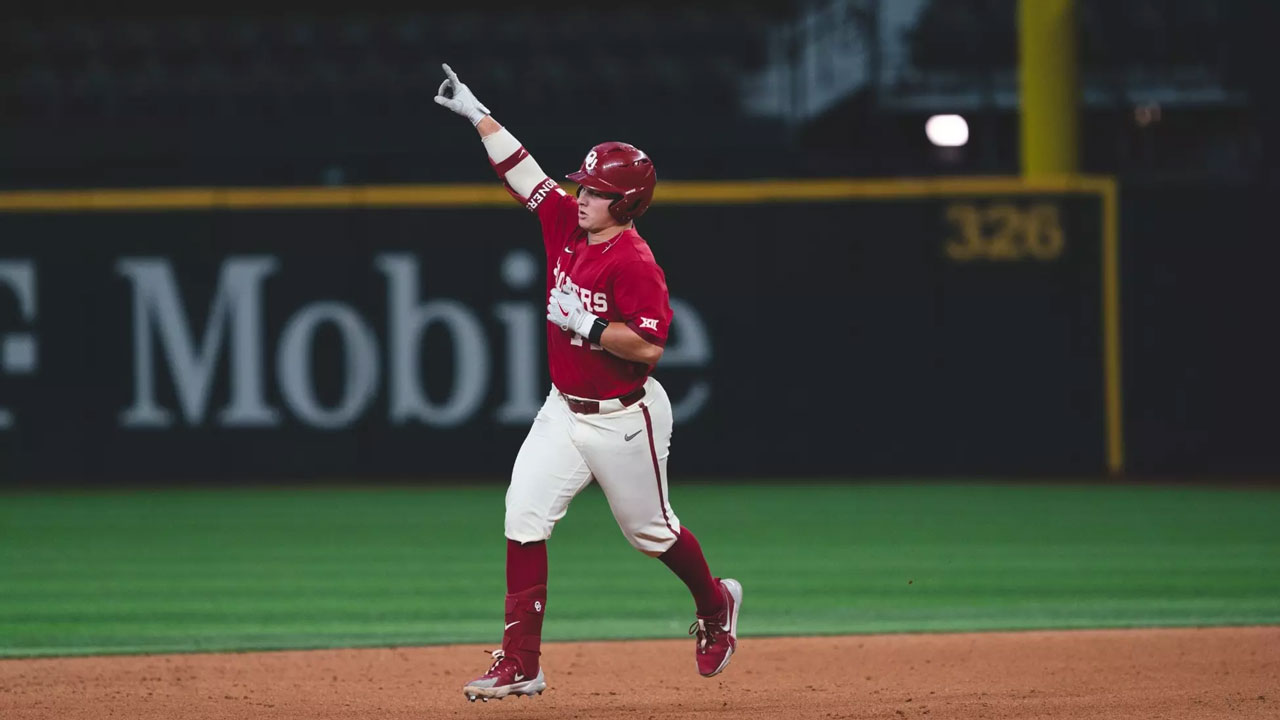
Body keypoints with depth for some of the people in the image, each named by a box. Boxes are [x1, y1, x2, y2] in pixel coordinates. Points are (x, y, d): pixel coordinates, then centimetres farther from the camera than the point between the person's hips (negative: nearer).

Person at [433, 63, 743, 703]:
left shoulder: (634, 261, -21)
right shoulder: (567, 225, 0)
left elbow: (647, 345, -26)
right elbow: (521, 171, 7)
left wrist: (586, 324, -28)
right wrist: (476, 112, 8)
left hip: (624, 420, -6)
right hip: (563, 412, 6)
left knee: (651, 531, 12)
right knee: (524, 518, -9)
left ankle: (716, 605, 43)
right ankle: (520, 663, -8)